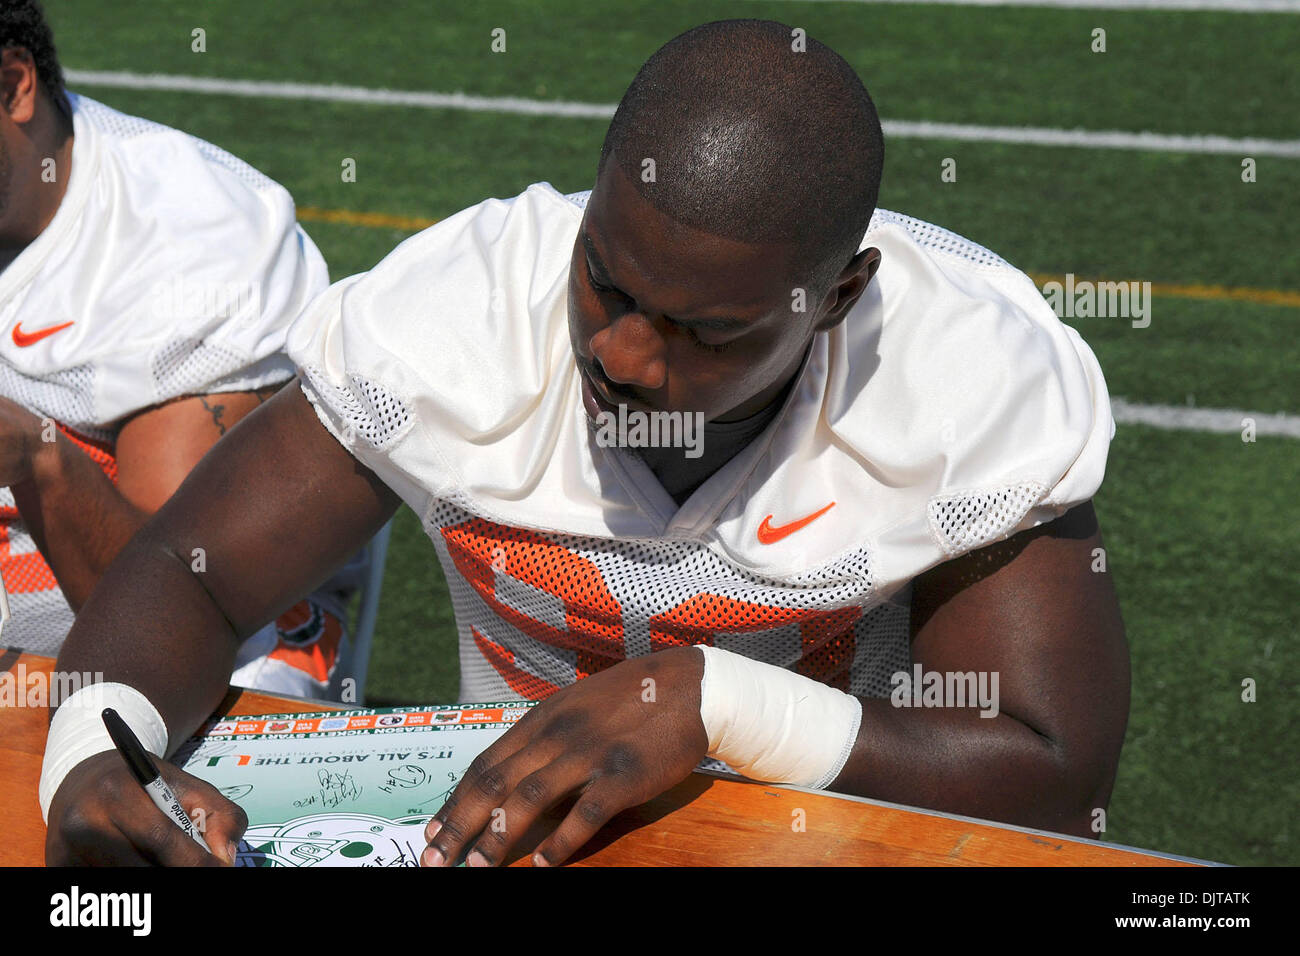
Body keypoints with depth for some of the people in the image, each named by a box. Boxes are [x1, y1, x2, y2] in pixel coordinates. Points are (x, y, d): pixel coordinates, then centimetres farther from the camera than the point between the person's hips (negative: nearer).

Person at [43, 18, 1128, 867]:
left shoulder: (984, 373, -18)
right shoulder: (457, 312, -14)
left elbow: (1057, 784, -18)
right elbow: (188, 571, -8)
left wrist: (715, 700, -29)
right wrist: (95, 754, -30)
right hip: (519, 828, 2)